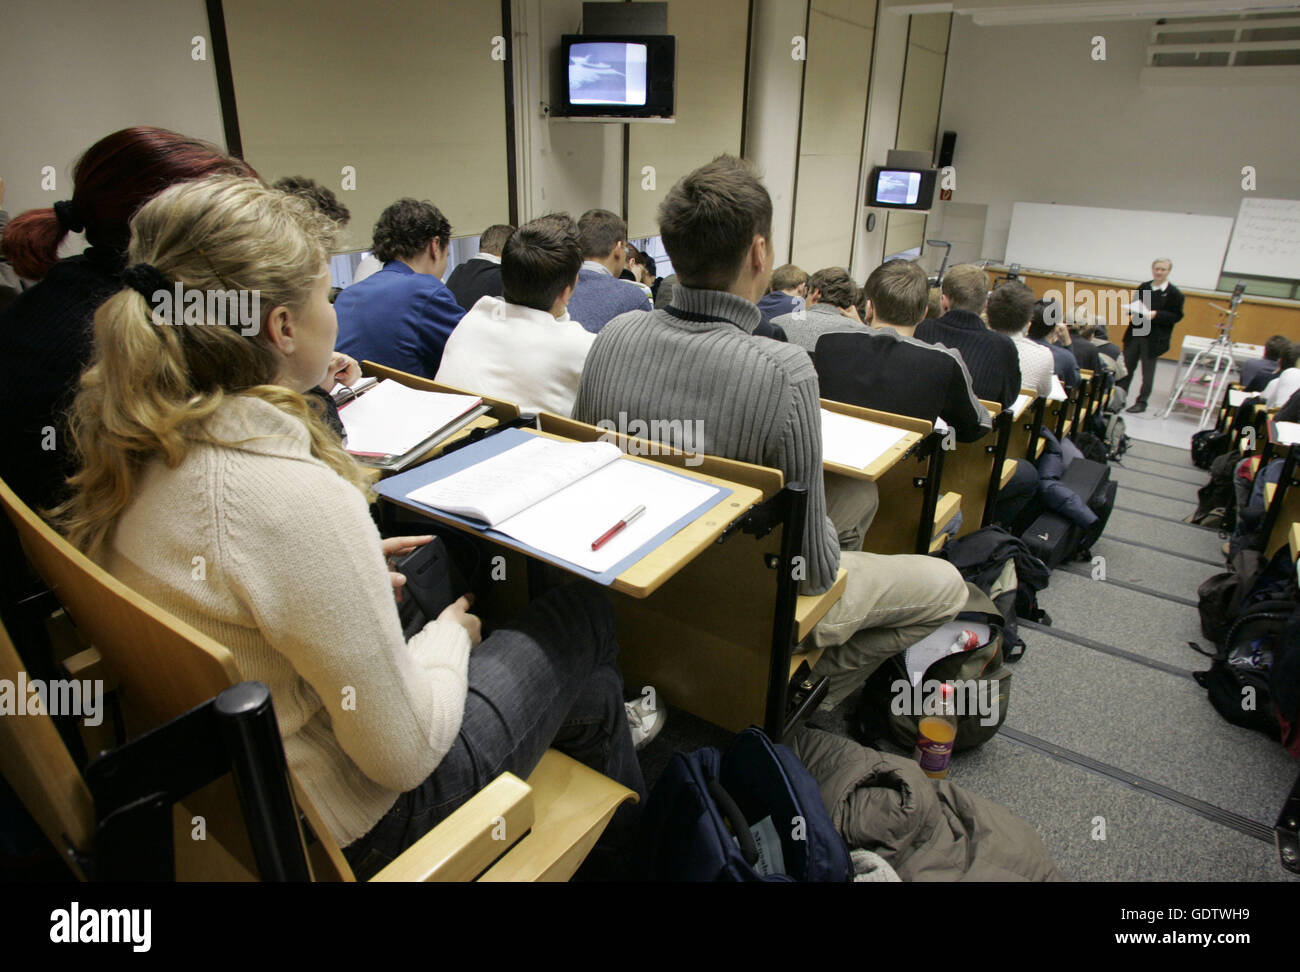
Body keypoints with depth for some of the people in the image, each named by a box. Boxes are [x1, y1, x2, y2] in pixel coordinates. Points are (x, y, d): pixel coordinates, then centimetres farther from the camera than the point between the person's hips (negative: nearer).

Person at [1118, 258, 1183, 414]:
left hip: (1154, 339, -4)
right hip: (1134, 334, 4)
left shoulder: (1174, 293, -6)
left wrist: (1156, 314, -21)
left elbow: (1176, 316, -9)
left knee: (1148, 371, 5)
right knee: (1126, 367, 9)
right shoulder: (1143, 288, 8)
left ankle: (1142, 402, 13)